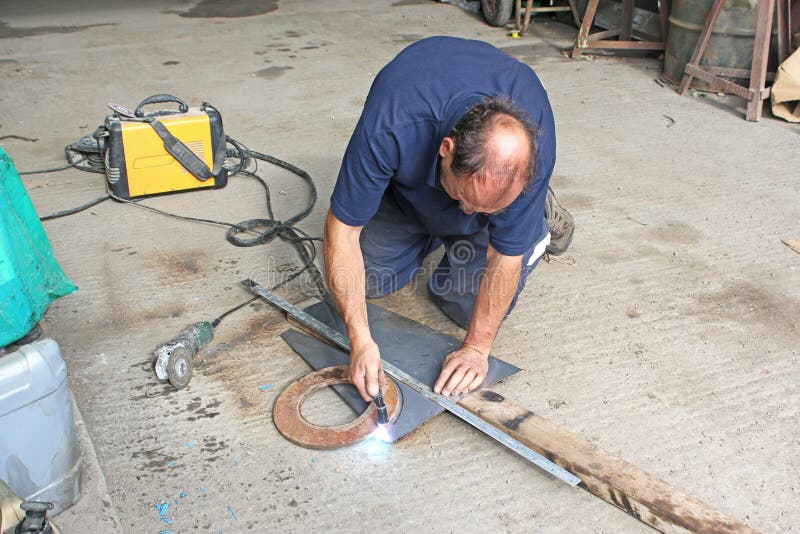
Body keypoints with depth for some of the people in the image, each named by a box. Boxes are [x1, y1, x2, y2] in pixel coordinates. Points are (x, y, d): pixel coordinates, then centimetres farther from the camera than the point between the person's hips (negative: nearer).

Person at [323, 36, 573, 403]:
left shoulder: (533, 148, -41)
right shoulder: (391, 126, -44)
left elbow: (504, 259, -27)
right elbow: (342, 228, -35)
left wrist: (477, 347, -26)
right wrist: (360, 338, -40)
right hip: (409, 182, 1)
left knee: (467, 302, -12)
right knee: (370, 279, -6)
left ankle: (538, 218, 14)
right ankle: (433, 233, 22)